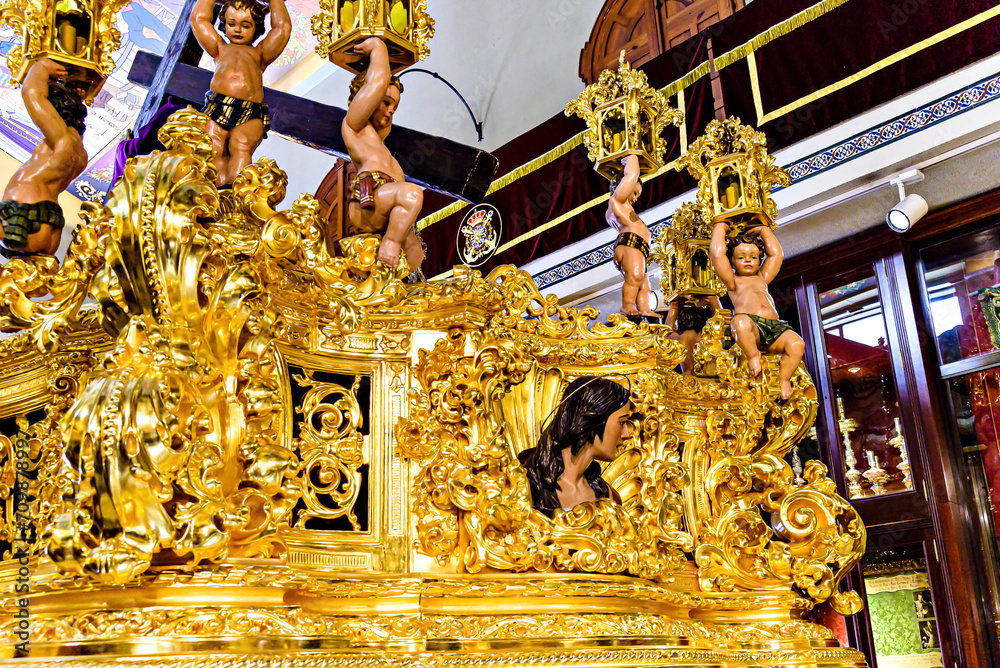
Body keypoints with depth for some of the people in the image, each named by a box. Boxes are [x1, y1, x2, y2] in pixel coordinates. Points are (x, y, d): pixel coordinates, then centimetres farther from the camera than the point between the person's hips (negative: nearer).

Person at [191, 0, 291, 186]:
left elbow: (282, 26, 29)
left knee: (242, 147, -29)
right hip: (216, 108, 3)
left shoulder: (259, 53, 33)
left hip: (250, 116, -3)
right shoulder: (220, 49, 36)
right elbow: (198, 18, 38)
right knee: (214, 149, -21)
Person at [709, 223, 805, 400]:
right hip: (750, 324, -5)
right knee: (741, 322, -41)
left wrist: (764, 231, 42)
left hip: (774, 326, 5)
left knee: (797, 343, -25)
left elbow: (776, 254, 40)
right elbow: (717, 254, 10)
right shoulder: (733, 280, 21)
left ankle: (784, 378, -8)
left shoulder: (762, 278, 36)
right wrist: (720, 228, 22)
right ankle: (753, 356, -17)